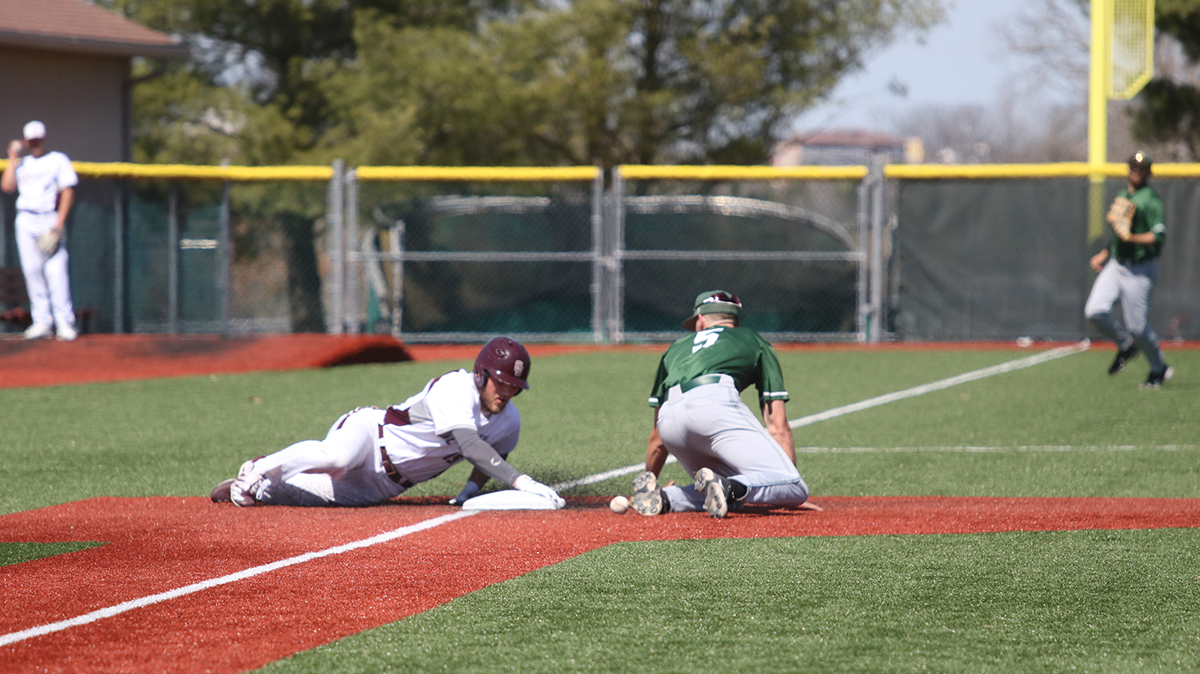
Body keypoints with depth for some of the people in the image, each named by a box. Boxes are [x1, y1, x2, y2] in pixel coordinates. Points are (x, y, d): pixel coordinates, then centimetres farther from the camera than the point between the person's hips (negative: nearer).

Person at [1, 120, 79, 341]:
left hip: (50, 221, -4)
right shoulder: (22, 164, 18)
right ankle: (42, 322, 2)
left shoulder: (58, 160, 7)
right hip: (25, 222, 4)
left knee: (56, 271, -14)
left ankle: (64, 323, -15)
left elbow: (67, 192, 0)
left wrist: (59, 224, -10)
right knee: (32, 271, 0)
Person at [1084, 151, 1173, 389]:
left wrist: (1131, 238, -31)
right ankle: (1125, 345, 15)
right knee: (1095, 311, -10)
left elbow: (1158, 236, -20)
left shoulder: (1151, 200, -10)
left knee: (1137, 326, -5)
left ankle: (1159, 369, 18)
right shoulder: (1121, 197, 15)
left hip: (1139, 270, -7)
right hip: (1115, 265, 7)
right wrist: (1105, 254, 18)